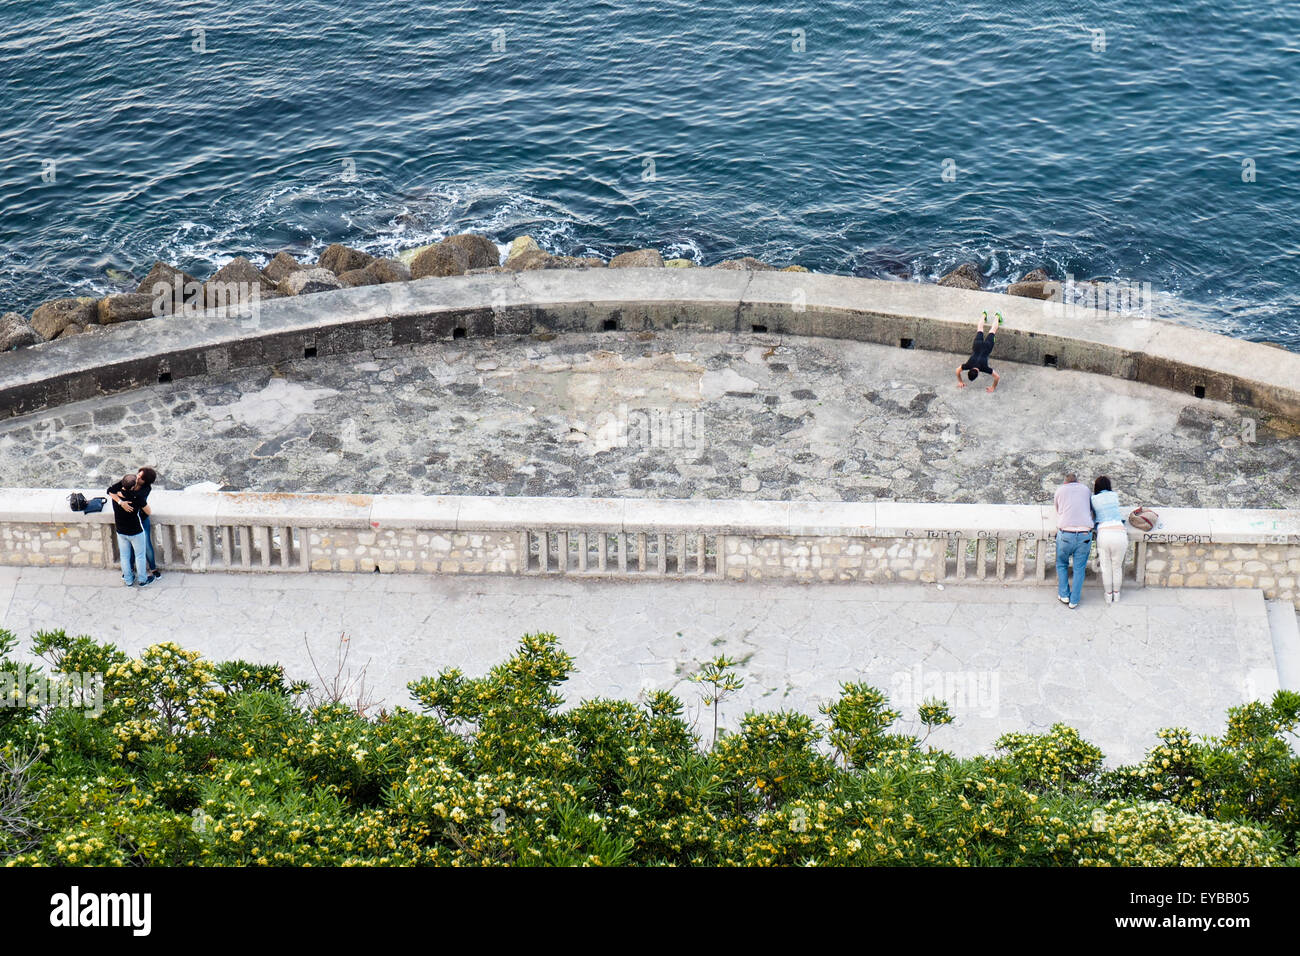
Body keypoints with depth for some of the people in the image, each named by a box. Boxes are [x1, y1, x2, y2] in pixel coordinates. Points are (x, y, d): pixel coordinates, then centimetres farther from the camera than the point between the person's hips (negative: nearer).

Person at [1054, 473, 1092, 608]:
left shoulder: (1060, 490, 13)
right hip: (1085, 533, 1)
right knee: (1079, 568, 11)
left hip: (1065, 534, -1)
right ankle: (1074, 601, 14)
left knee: (1062, 564, 21)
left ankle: (1064, 595, 20)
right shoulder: (1085, 489, 16)